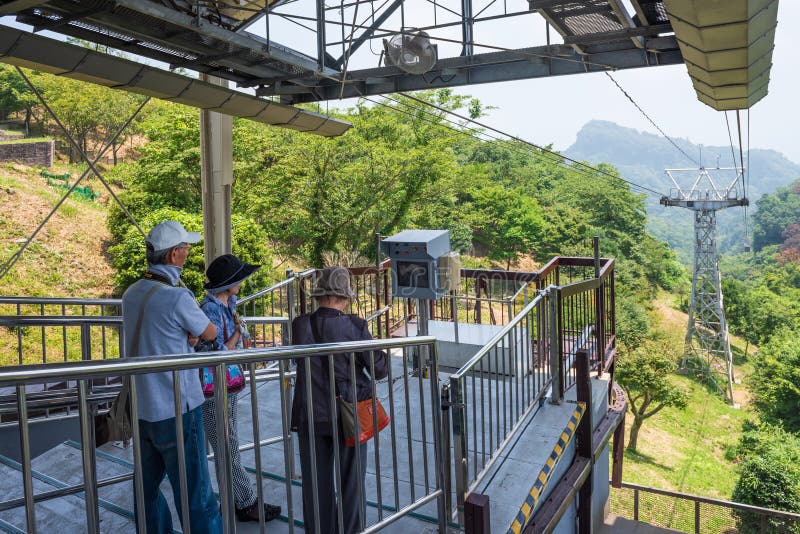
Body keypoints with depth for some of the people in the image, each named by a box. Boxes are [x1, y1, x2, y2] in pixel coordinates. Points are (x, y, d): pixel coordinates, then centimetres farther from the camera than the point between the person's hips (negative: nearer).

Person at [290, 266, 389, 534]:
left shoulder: (300, 325, -11)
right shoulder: (355, 326, -17)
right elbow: (380, 369, -11)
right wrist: (383, 353, 9)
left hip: (310, 416, 2)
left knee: (316, 484, 17)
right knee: (351, 482, 16)